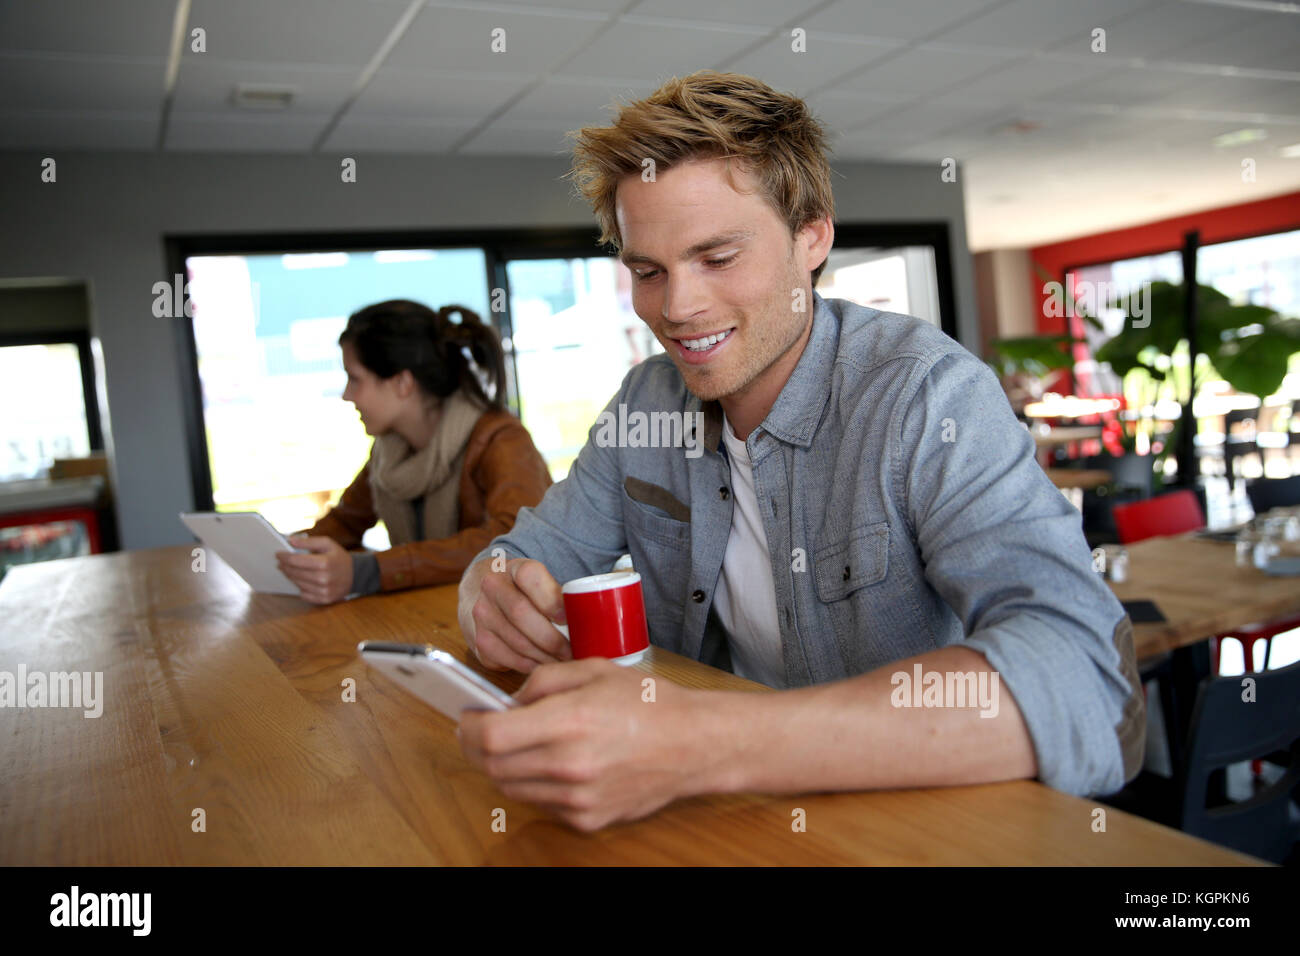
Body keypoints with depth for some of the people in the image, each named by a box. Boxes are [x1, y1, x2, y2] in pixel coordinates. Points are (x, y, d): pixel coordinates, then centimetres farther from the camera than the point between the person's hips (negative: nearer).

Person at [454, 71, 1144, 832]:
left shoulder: (929, 396, -19)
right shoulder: (647, 399, 0)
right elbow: (531, 553, 6)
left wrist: (699, 741, -41)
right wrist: (495, 597, -19)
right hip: (729, 819, 5)